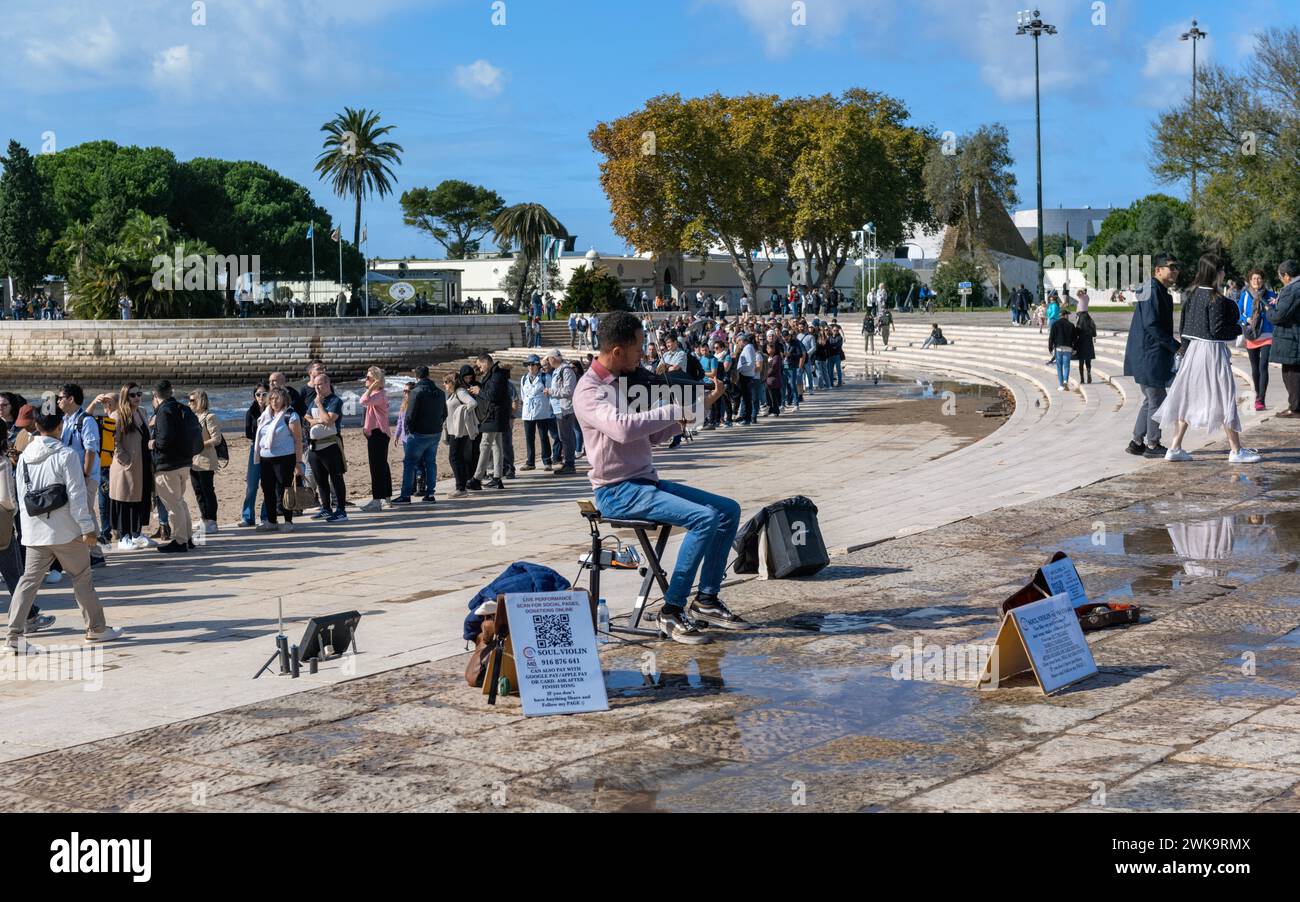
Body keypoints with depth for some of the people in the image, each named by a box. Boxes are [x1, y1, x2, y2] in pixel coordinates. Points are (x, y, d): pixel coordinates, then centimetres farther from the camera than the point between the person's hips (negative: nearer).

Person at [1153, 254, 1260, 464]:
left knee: (1188, 398, 11)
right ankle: (1236, 450, 8)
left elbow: (1182, 327, 11)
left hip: (1193, 350, 8)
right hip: (1213, 351, -8)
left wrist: (1185, 348, 19)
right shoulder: (1216, 299, -16)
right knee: (1225, 398, 1)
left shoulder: (1191, 296, 7)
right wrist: (1239, 329, -2)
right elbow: (1217, 329, -19)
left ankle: (1175, 448, 10)